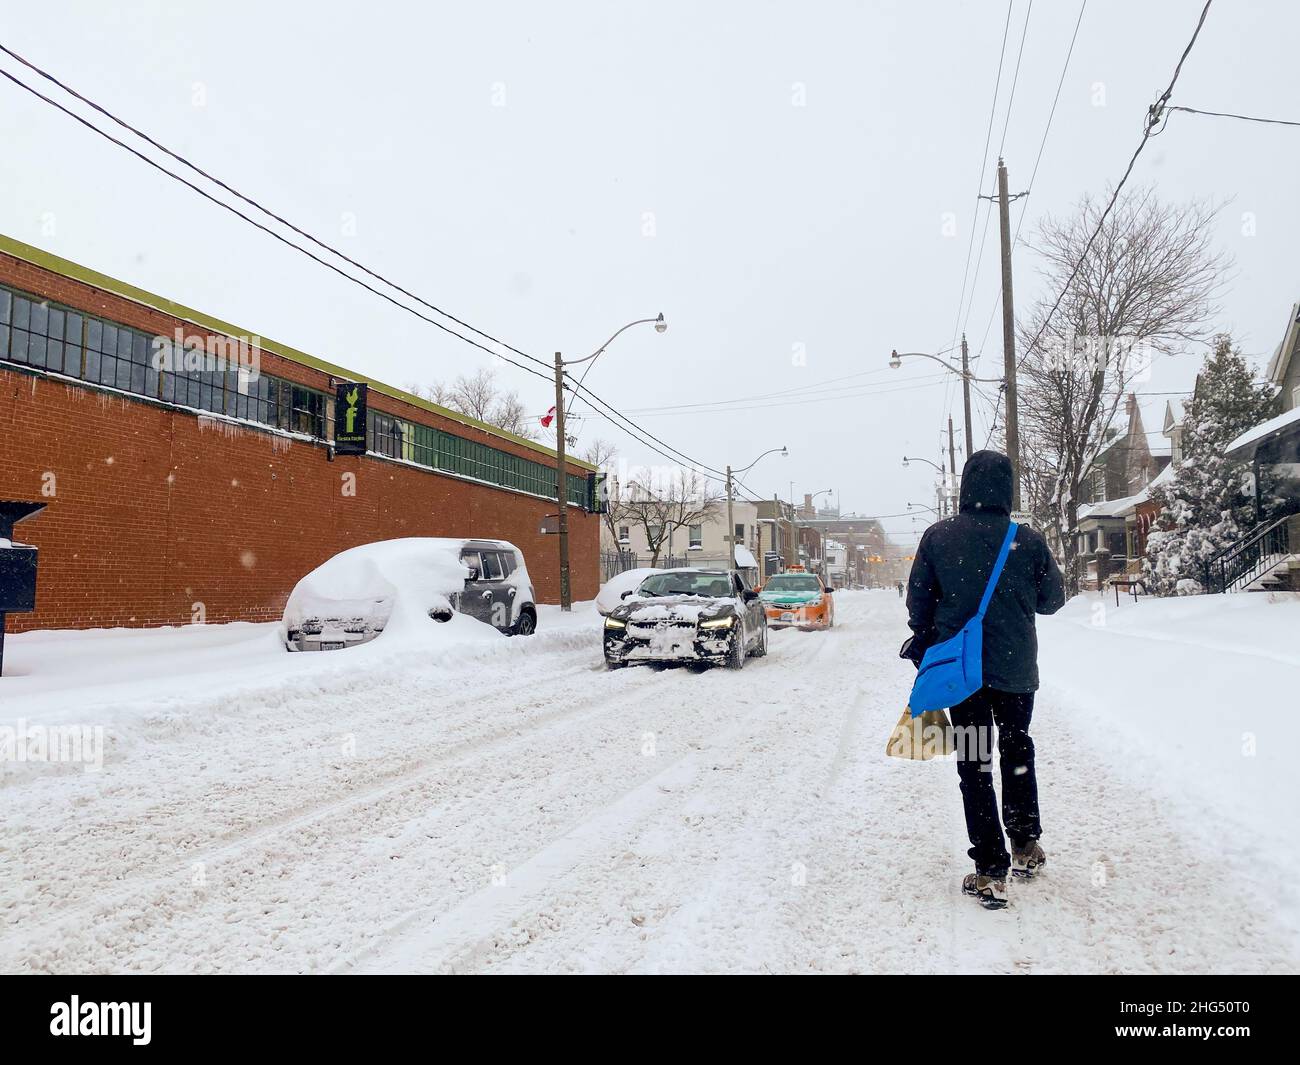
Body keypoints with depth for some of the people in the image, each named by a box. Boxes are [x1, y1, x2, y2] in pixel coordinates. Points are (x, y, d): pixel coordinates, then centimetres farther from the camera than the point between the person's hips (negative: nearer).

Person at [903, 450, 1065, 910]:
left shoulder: (937, 536, -7)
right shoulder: (1028, 540, -9)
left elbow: (918, 603, -1)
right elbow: (1053, 599, 4)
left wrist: (922, 650, 13)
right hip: (1016, 668, 1)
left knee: (975, 765, 6)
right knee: (1017, 751, 24)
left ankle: (991, 872, 5)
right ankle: (1025, 845, 34)